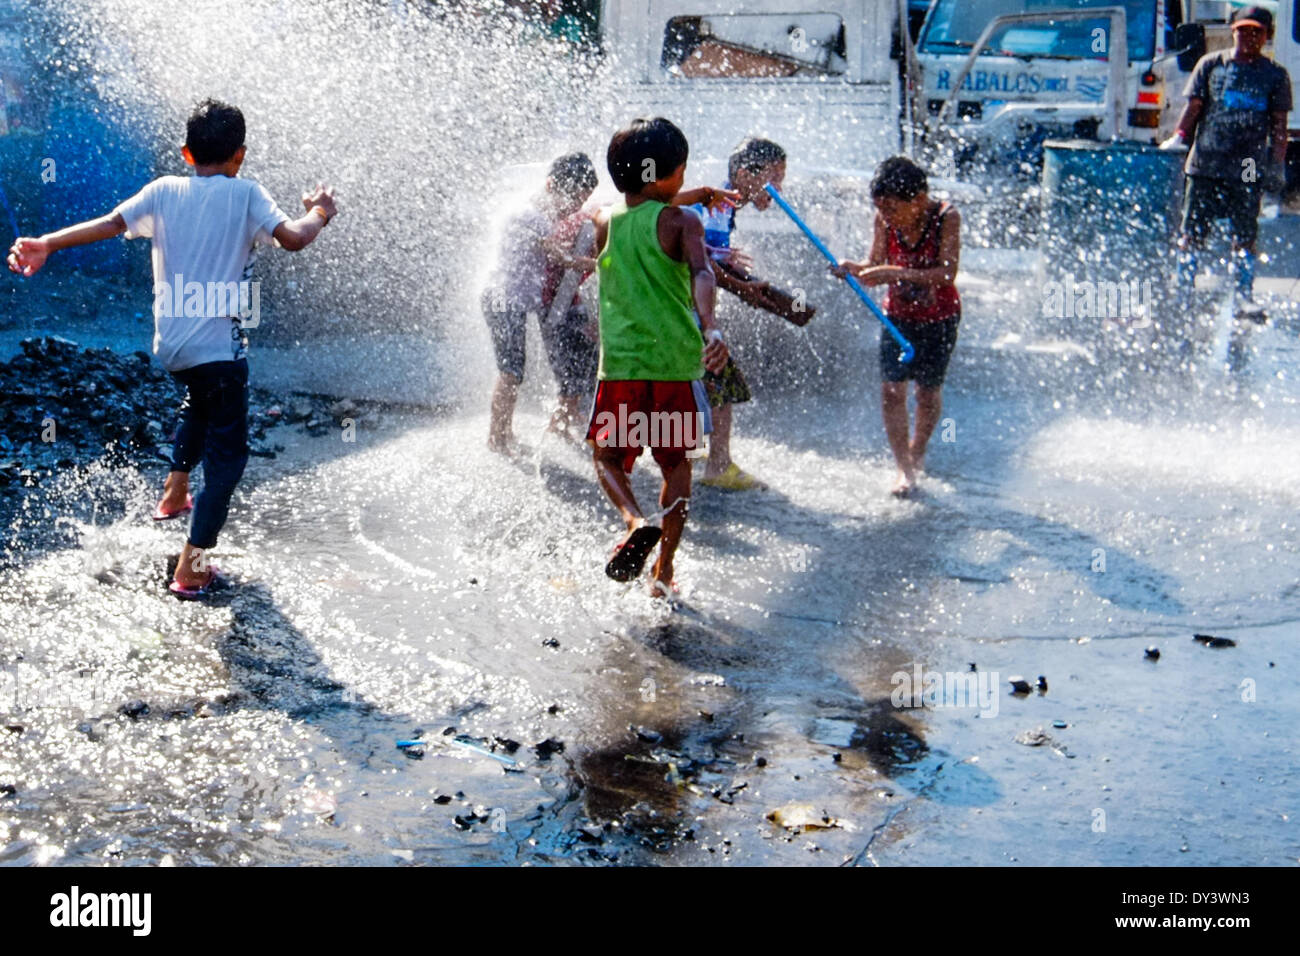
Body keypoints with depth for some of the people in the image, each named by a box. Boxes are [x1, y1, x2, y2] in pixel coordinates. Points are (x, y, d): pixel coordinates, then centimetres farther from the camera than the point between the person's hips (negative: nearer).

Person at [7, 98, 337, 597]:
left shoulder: (164, 191, 4)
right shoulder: (245, 194, -6)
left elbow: (110, 224, -6)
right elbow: (292, 238, -15)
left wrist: (47, 243, -9)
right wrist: (319, 213, 4)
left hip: (170, 345, 5)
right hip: (218, 347, -5)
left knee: (202, 402, 37)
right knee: (228, 453, 4)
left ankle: (174, 494, 42)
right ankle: (191, 569, -2)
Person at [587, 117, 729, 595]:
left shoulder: (605, 219, 9)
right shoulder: (682, 222, -5)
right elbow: (701, 274, -24)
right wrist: (710, 326, -37)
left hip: (620, 362, 2)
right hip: (676, 360, -1)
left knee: (607, 457, 13)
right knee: (676, 463, 15)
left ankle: (636, 522, -17)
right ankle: (664, 568, 14)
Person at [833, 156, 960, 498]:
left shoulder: (946, 217, -22)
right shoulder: (885, 221, -13)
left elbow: (947, 273, -29)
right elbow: (876, 265, -8)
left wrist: (898, 273, -40)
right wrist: (855, 269, -31)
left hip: (939, 318, -2)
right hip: (897, 315, 2)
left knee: (928, 392, 7)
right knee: (891, 389, -9)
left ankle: (917, 454, 34)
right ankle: (904, 468, 2)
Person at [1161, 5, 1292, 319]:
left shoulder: (1275, 75, 8)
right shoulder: (1211, 64, 8)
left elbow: (1279, 125, 8)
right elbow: (1193, 107, 6)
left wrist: (1277, 165, 0)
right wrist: (1178, 138, -9)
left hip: (1247, 172, 0)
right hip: (1205, 166, 0)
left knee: (1244, 240, -1)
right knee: (1191, 235, 1)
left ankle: (1245, 300, 6)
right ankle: (1182, 296, 7)